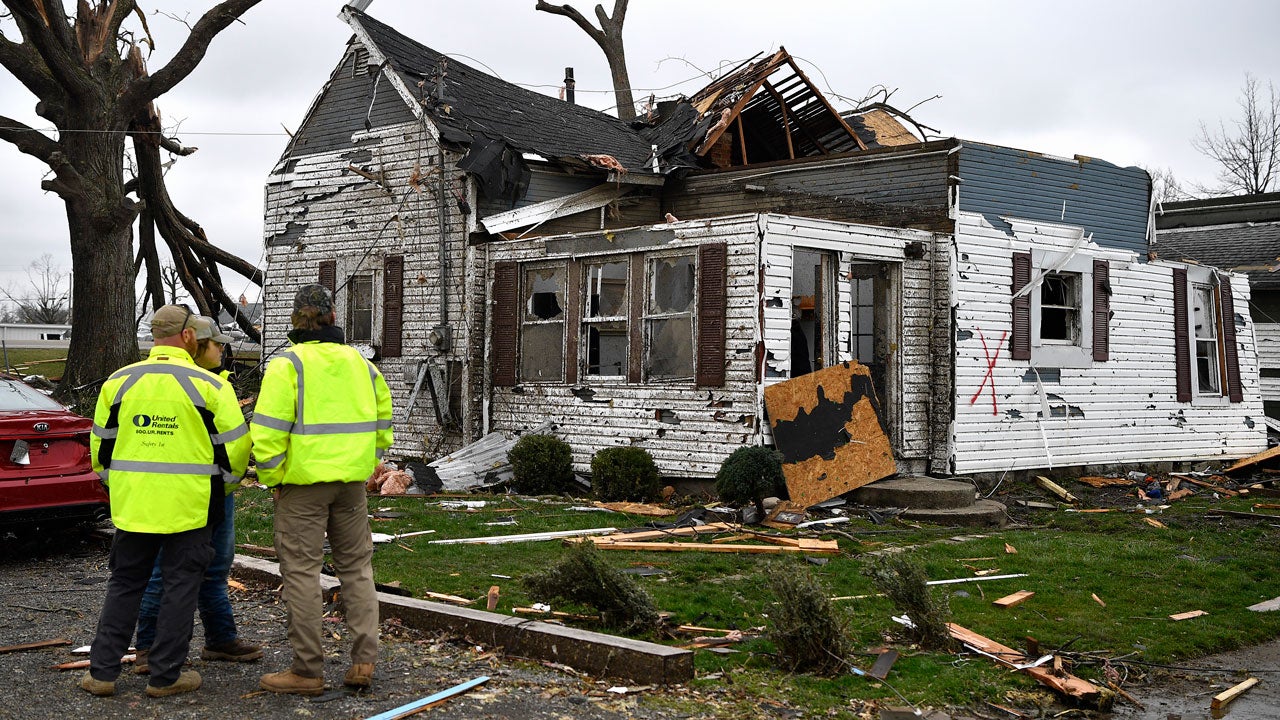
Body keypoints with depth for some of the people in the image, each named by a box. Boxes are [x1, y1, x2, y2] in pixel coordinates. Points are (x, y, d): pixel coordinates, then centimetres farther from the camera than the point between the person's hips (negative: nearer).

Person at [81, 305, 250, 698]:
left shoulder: (118, 382, 3)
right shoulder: (208, 385, -8)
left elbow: (101, 446, 10)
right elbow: (235, 446, -3)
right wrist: (222, 485, 15)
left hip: (132, 504, 4)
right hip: (187, 507, -3)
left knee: (124, 584, 14)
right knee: (180, 587, 6)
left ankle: (102, 671, 17)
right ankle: (165, 675, 11)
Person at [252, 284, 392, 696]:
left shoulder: (287, 364, -7)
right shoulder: (359, 362, 11)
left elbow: (268, 430, -15)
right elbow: (382, 423, 16)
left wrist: (272, 478, -4)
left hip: (303, 482, -5)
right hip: (352, 482, 5)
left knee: (302, 571, 1)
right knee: (356, 567, 13)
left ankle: (308, 670, 5)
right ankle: (363, 661, 10)